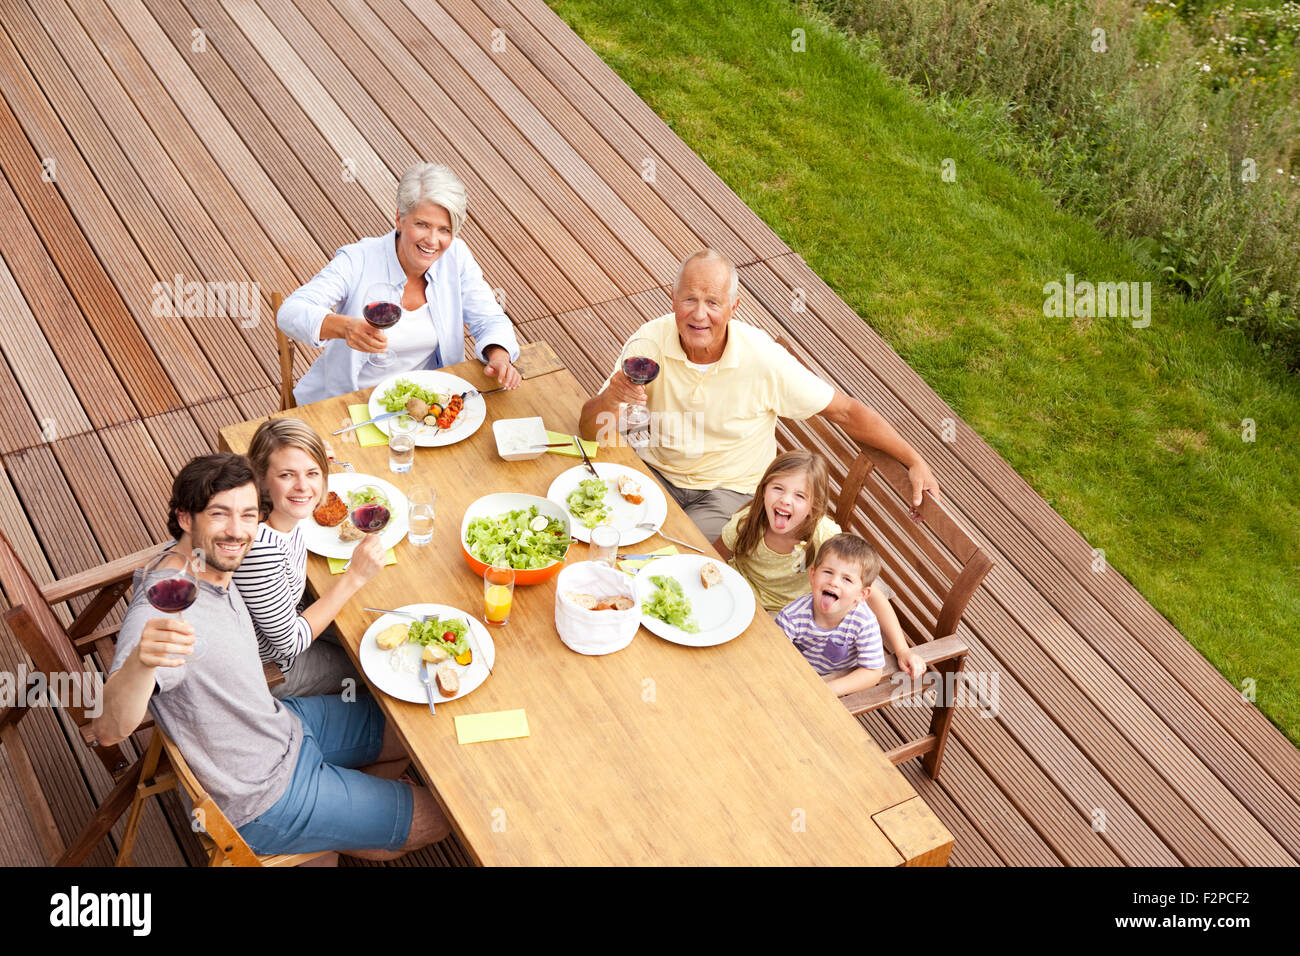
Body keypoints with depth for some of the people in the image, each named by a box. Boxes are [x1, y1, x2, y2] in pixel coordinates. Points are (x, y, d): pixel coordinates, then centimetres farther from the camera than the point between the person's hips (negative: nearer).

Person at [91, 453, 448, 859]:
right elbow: (108, 730, -47)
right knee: (435, 818, 1)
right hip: (263, 805, -9)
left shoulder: (213, 567, -6)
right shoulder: (159, 614, -35)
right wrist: (139, 661, -68)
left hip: (285, 723, 9)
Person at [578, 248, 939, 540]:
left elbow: (844, 410, -10)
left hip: (731, 490, -2)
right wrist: (611, 397, -40)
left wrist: (914, 461, -12)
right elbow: (591, 431, -16)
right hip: (658, 474, 3)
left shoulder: (763, 359, -21)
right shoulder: (649, 342, -16)